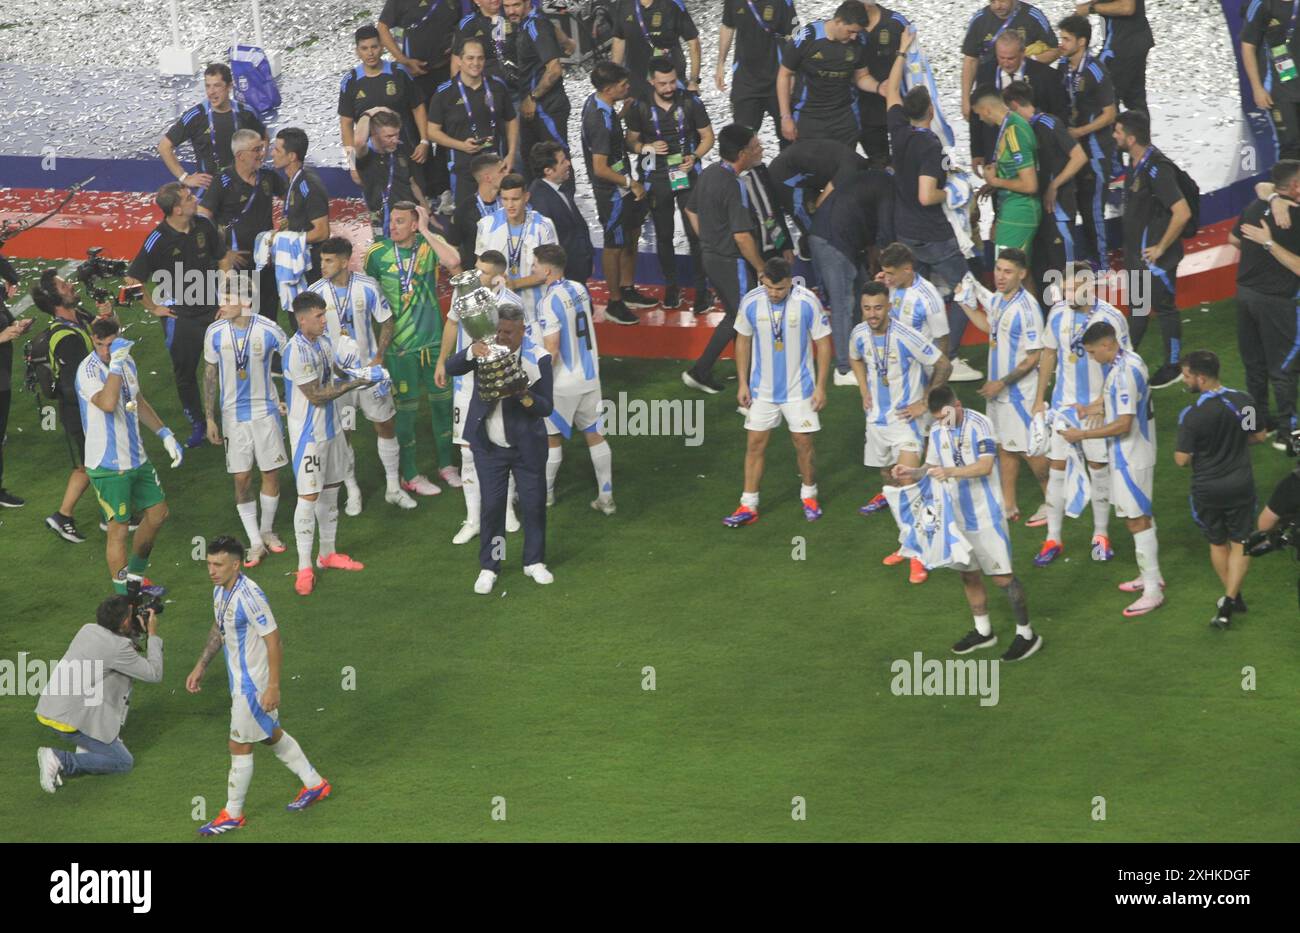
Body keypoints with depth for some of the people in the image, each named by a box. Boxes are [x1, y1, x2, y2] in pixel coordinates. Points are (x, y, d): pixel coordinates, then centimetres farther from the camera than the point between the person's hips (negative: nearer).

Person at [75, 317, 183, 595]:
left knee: (157, 513, 18)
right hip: (108, 466, -8)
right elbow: (108, 403, -39)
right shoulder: (89, 370, -20)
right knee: (118, 529, -3)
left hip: (136, 457, 8)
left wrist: (165, 434, 18)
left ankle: (135, 576, 35)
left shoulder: (127, 361, 5)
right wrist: (116, 363, -36)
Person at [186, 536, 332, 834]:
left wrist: (273, 687, -24)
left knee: (240, 747, 2)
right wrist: (201, 667, 15)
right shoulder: (220, 589, 1)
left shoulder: (249, 596, -28)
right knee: (270, 734, 22)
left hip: (253, 683, -9)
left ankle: (233, 814, 15)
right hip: (239, 678, 9)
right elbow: (219, 630, 18)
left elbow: (274, 641, -25)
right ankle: (314, 784, 38)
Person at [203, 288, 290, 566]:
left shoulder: (269, 330, -13)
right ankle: (256, 543, 10)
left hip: (265, 410, 0)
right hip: (233, 415, 0)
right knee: (242, 478, 0)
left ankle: (266, 530, 29)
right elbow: (210, 375, 2)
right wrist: (210, 419, 2)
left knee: (271, 473, 8)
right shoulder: (215, 332, -9)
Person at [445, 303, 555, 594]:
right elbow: (450, 368, -14)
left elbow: (546, 408, -10)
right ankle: (489, 567, 13)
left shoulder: (537, 357, -10)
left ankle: (534, 562, 25)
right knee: (491, 506, 3)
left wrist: (525, 396, -30)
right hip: (489, 446, 1)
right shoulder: (486, 348, -5)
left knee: (534, 502, 8)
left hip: (527, 446, -1)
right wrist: (471, 352, -33)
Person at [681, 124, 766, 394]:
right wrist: (763, 269, -15)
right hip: (732, 262, -9)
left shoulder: (708, 174, 4)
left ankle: (700, 371, 23)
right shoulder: (734, 186, -24)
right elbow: (742, 236, -25)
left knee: (734, 316, 20)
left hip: (710, 257, 9)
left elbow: (691, 211, 18)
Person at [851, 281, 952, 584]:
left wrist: (924, 403, -11)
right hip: (877, 419, 6)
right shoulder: (860, 335, -4)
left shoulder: (907, 337, -22)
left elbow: (943, 366, -13)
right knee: (890, 478, 16)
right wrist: (865, 392, 10)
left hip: (906, 419, -6)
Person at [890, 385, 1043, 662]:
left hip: (986, 515, -7)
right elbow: (932, 467, 13)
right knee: (968, 574, 15)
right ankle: (983, 631, 30)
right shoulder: (937, 433, 3)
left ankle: (1026, 634, 8)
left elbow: (985, 465, -26)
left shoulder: (979, 425, -17)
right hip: (958, 516, 7)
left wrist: (949, 472, -36)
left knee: (1001, 575, -4)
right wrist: (912, 473, -7)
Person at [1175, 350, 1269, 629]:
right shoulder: (1244, 402, -11)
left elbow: (1182, 459, -18)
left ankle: (1232, 597, 34)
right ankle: (1230, 601, 1)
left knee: (1218, 544, 20)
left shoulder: (1192, 415, -23)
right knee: (1240, 544, 12)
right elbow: (1260, 436, 4)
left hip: (1207, 489, -2)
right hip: (1240, 486, 2)